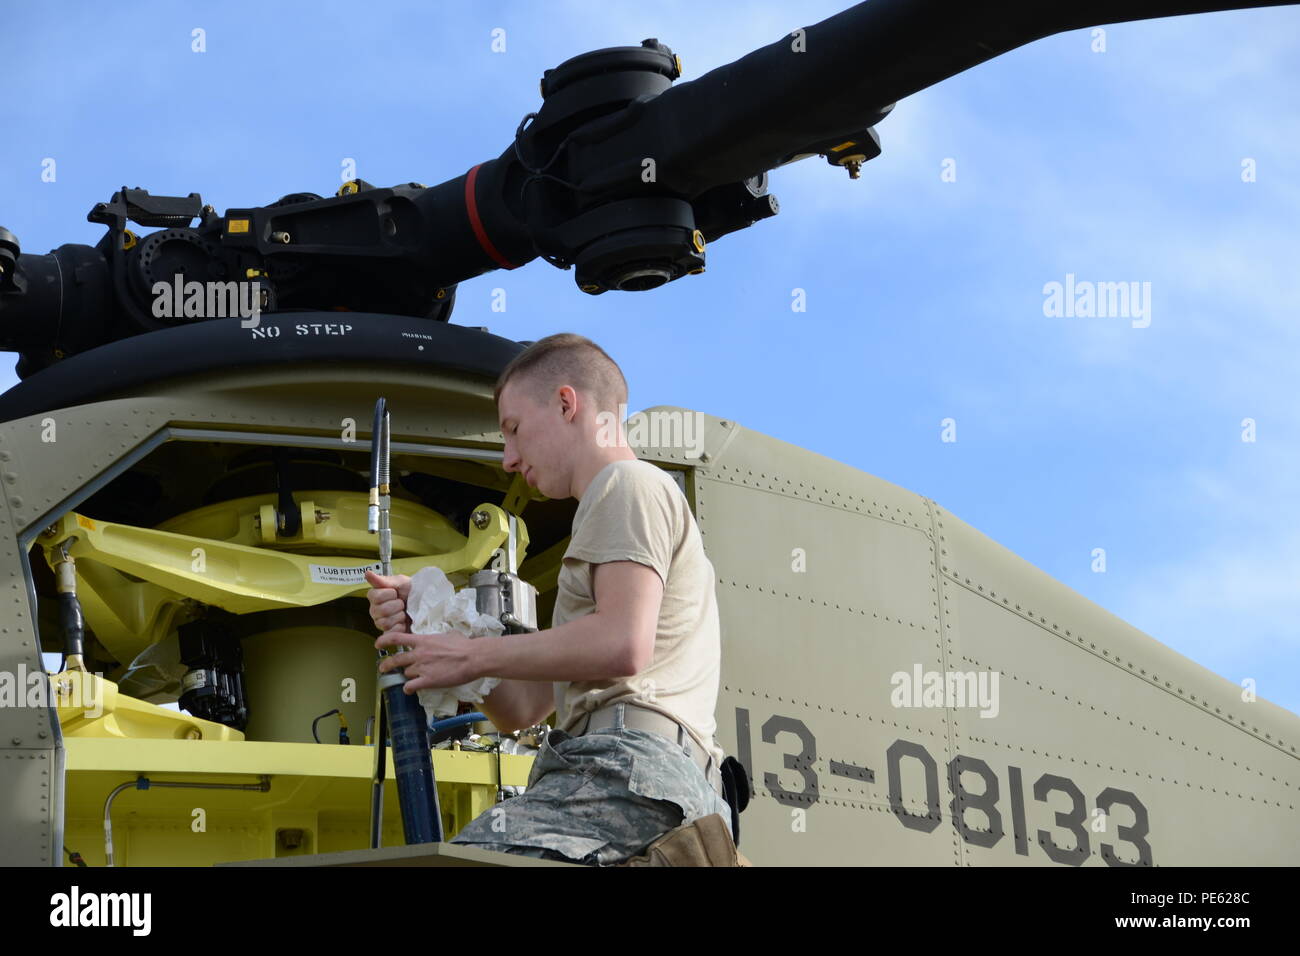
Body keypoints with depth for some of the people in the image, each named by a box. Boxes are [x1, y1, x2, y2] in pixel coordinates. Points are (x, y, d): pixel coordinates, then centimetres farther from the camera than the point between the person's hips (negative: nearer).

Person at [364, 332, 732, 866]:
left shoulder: (631, 485, 6)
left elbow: (622, 644, -14)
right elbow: (520, 708, 28)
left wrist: (474, 656, -4)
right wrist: (425, 628, 15)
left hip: (633, 765, -10)